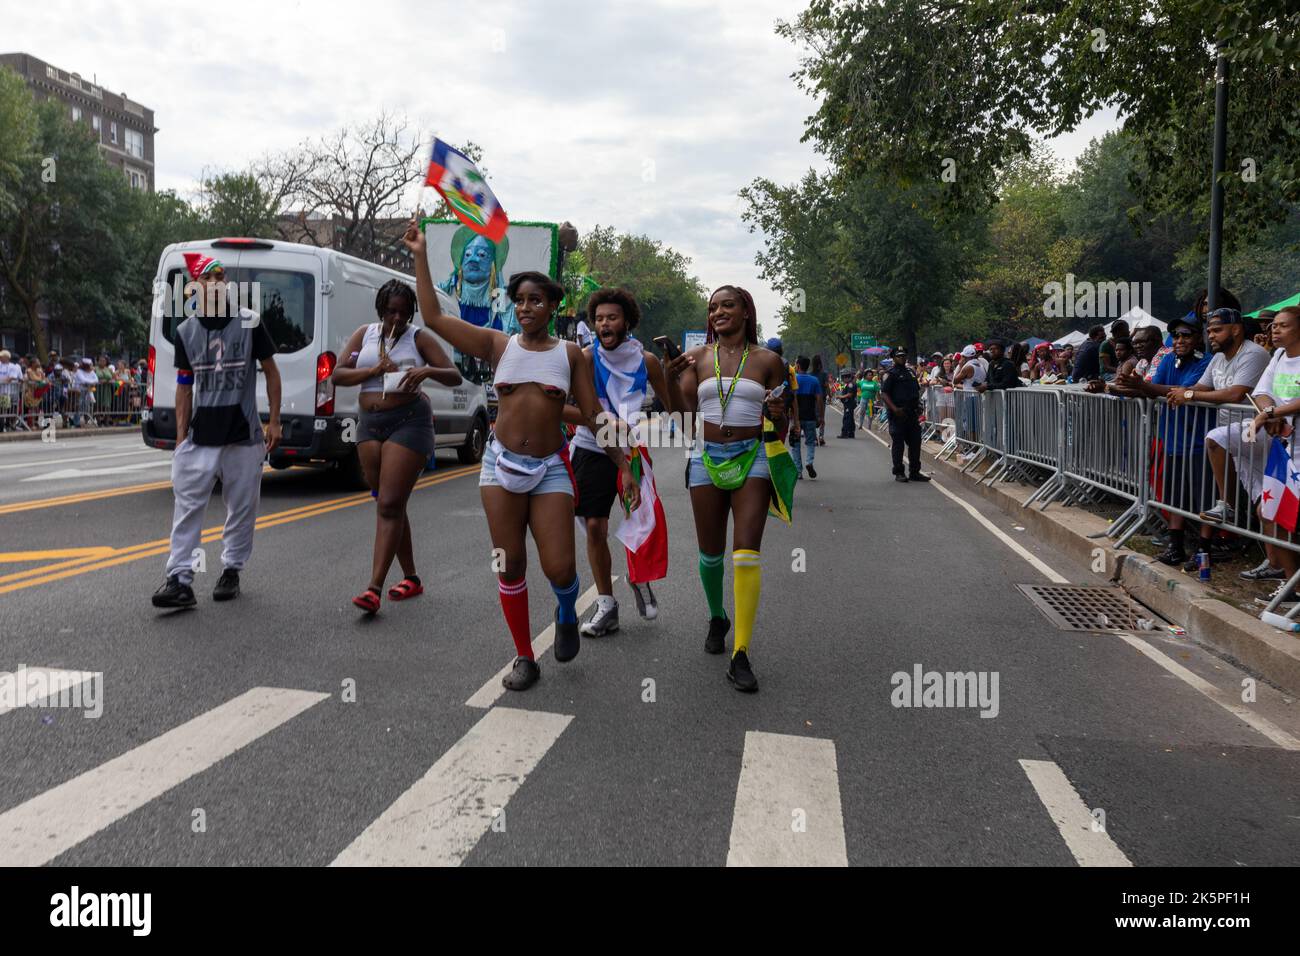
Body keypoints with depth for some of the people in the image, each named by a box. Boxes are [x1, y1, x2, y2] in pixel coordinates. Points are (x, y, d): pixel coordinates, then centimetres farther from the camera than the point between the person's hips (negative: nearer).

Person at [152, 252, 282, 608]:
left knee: (242, 506, 7)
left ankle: (232, 570, 22)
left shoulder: (249, 322, -1)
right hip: (200, 435, 2)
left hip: (243, 434, -1)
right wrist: (180, 437, 6)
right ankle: (179, 579, -1)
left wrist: (274, 422, -1)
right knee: (188, 505, -3)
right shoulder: (186, 331, 6)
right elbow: (184, 386, 10)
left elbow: (271, 371, 4)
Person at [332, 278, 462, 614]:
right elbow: (337, 375, 4)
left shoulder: (418, 337, -1)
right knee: (387, 504, 11)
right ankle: (411, 578, 24)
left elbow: (455, 376, -4)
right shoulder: (365, 334, 10)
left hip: (409, 421, -6)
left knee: (389, 505, -13)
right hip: (370, 423, 6)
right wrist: (375, 370, -12)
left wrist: (428, 370, -24)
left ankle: (374, 589, -15)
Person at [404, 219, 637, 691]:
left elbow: (594, 415, 3)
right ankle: (525, 659, 20)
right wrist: (420, 256, -3)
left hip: (551, 469, -1)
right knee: (509, 568, 4)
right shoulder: (498, 344, 3)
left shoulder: (569, 353, 2)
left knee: (559, 569, -10)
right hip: (502, 465, 1)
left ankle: (566, 614, 27)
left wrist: (624, 466, -1)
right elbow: (433, 317, -1)